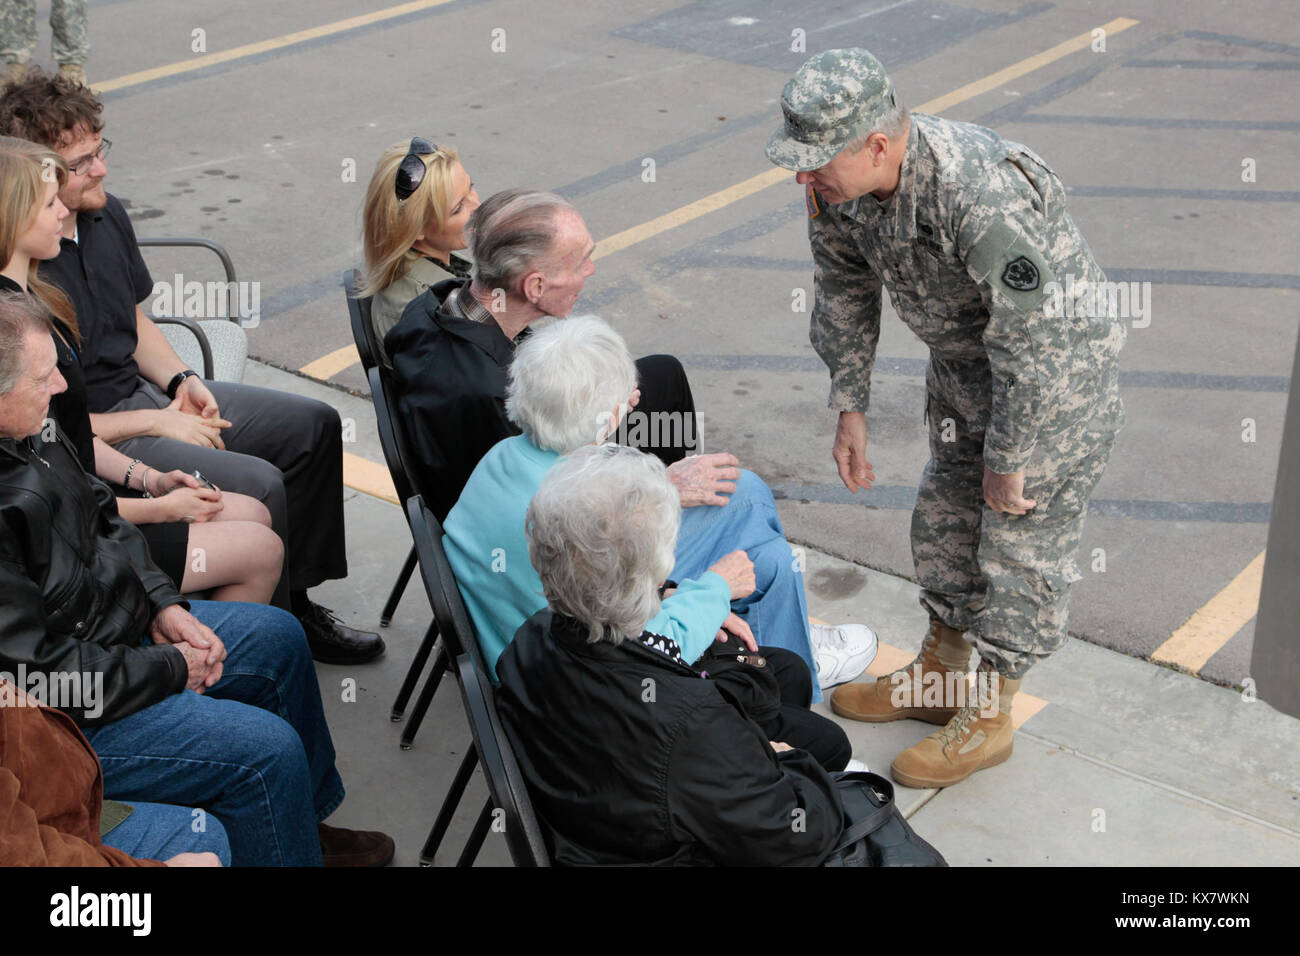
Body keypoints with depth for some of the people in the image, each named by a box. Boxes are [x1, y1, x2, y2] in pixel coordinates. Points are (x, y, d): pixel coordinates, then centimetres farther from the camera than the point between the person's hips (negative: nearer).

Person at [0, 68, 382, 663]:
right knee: (257, 485, -25)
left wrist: (180, 381, 0)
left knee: (314, 425, 7)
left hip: (145, 392, 10)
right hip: (93, 433, -9)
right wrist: (153, 423, -17)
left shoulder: (105, 216, 2)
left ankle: (296, 600, 16)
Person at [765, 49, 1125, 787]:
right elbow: (844, 290, 4)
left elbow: (1034, 346, -32)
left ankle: (989, 719, 21)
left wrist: (1009, 463, -21)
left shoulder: (984, 199, -40)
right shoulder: (839, 184, -15)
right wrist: (850, 408, 5)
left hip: (1060, 375, -8)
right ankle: (938, 678, 39)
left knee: (1020, 546, 3)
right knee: (944, 519, 18)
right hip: (963, 364, 8)